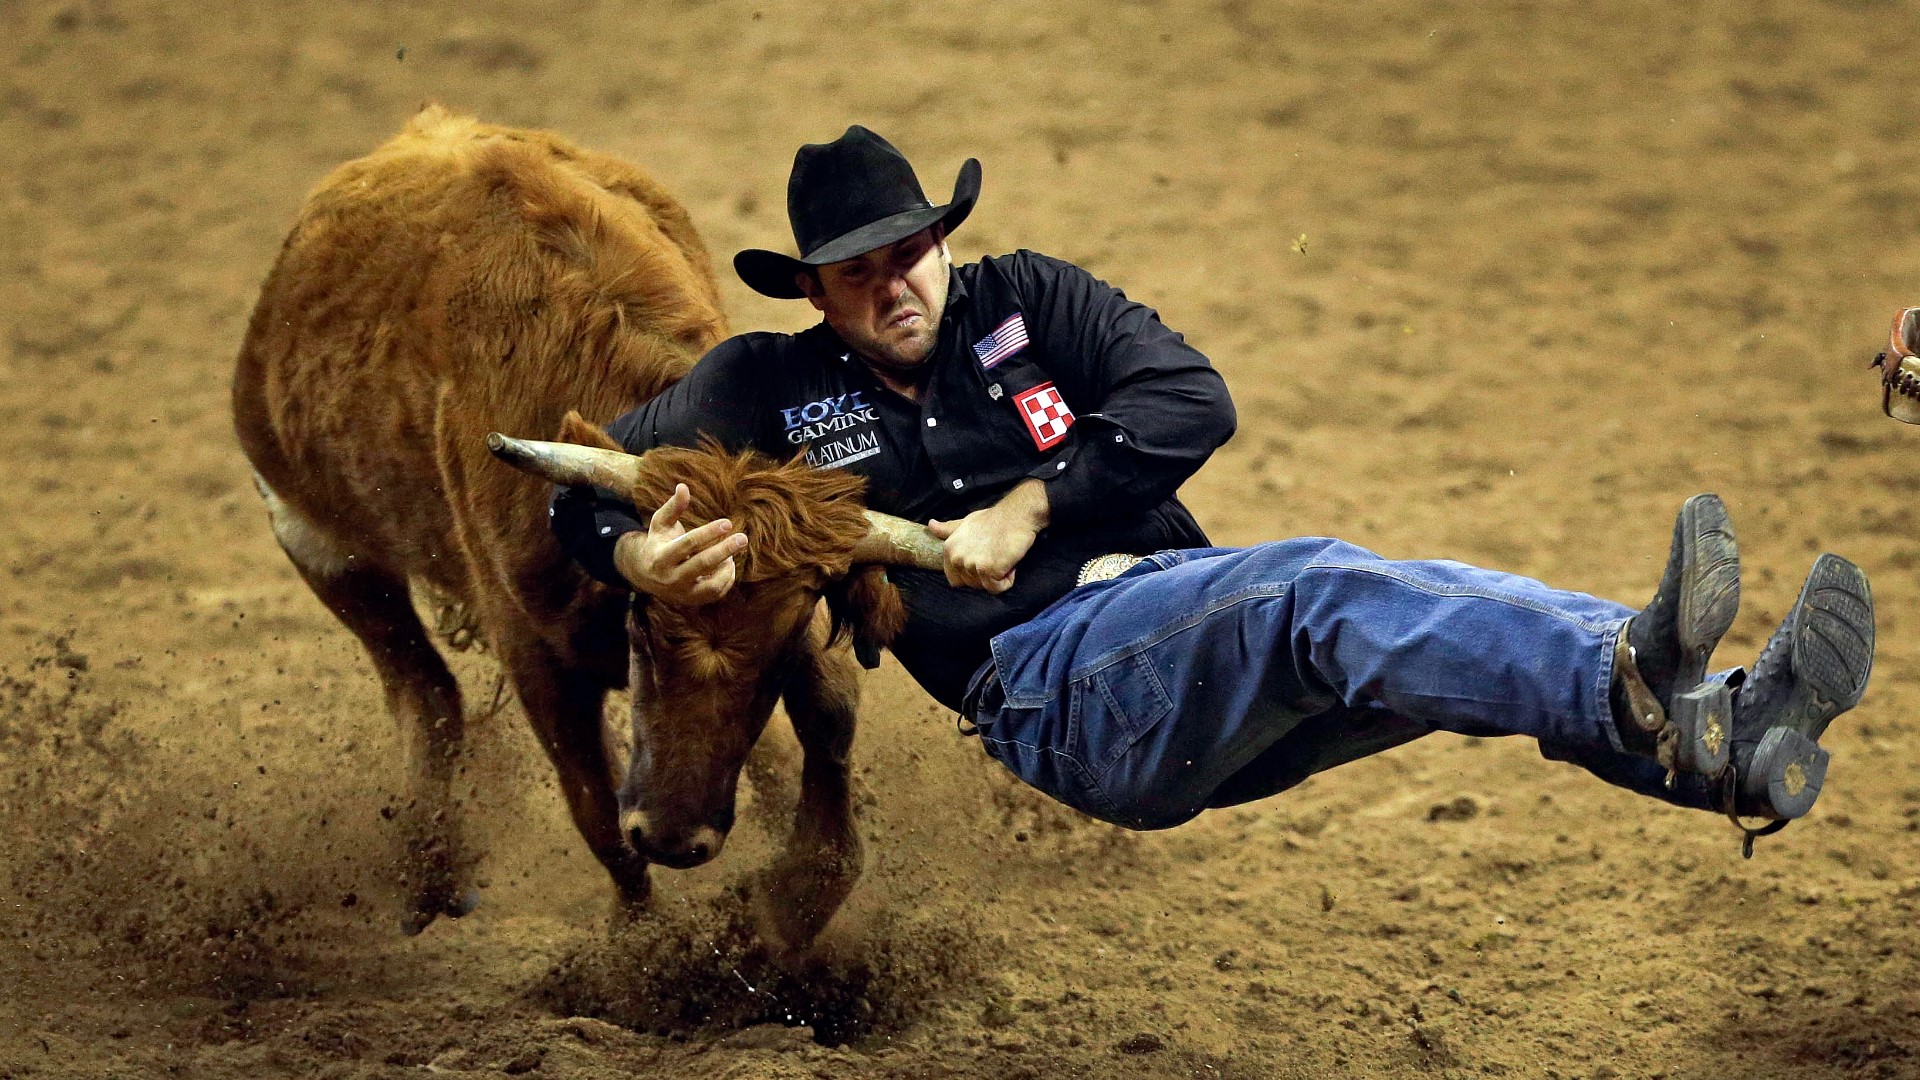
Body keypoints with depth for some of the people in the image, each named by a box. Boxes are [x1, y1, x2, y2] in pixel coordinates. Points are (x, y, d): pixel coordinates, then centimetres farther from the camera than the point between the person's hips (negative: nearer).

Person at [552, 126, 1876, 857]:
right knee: (1314, 588, -34)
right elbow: (588, 478, 17)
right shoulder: (769, 388, 14)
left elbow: (1194, 399, 9)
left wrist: (1027, 505, -1)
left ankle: (1728, 733, -48)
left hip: (1185, 606, 5)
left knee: (1423, 608, -25)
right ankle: (1642, 694, -61)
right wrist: (636, 554, -8)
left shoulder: (1024, 301, 19)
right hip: (1047, 676, -5)